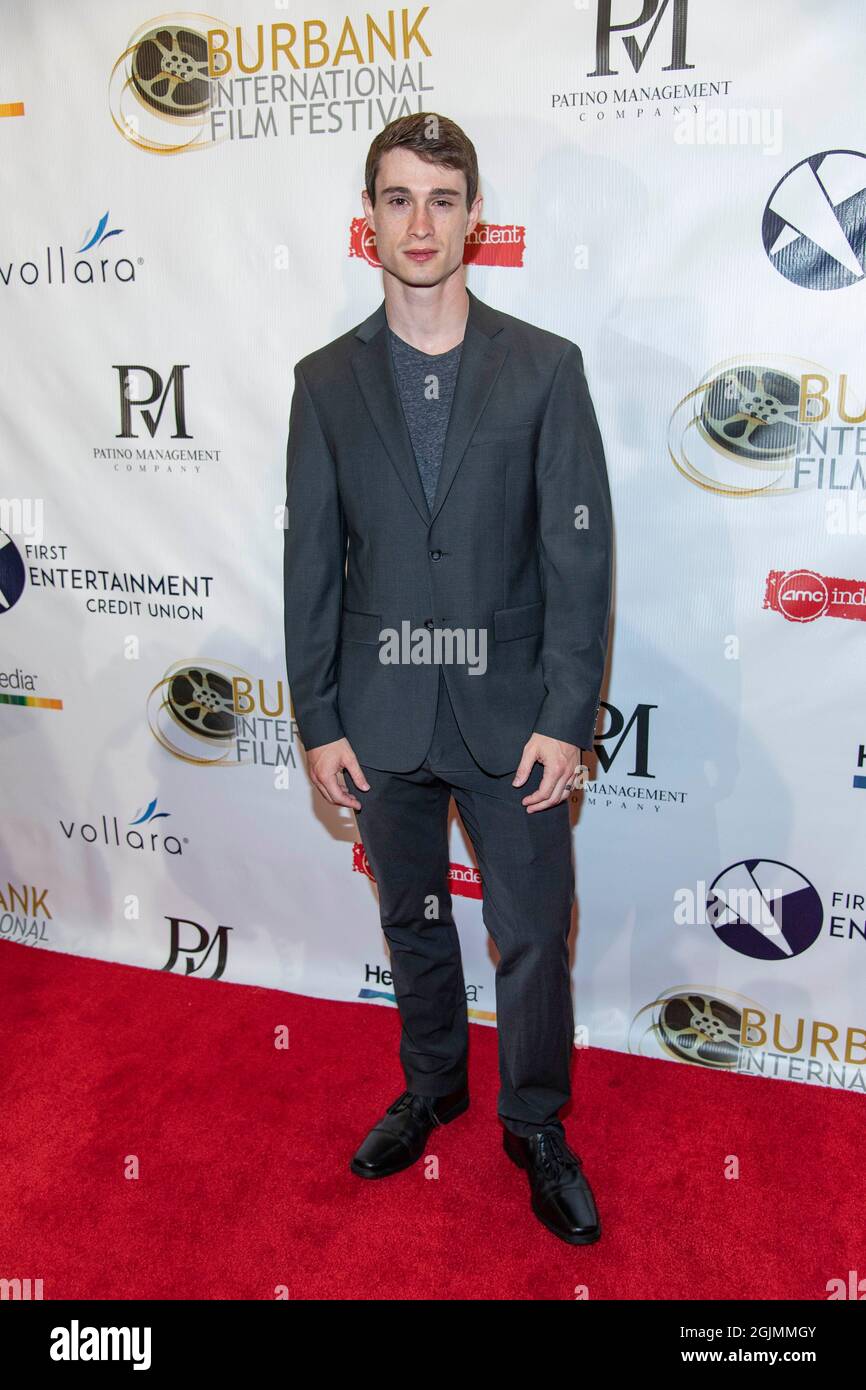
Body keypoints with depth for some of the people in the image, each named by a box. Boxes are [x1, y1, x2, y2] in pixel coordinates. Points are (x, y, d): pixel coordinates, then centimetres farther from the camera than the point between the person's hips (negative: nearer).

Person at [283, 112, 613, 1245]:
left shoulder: (546, 368, -3)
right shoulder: (326, 382, 3)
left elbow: (579, 553, -6)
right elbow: (311, 561, 3)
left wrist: (566, 719, -11)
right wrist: (318, 720, -1)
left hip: (510, 714, -2)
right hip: (382, 716, 2)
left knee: (534, 936, 8)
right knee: (412, 920, 19)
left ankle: (536, 1125, 34)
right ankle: (433, 1086, 44)